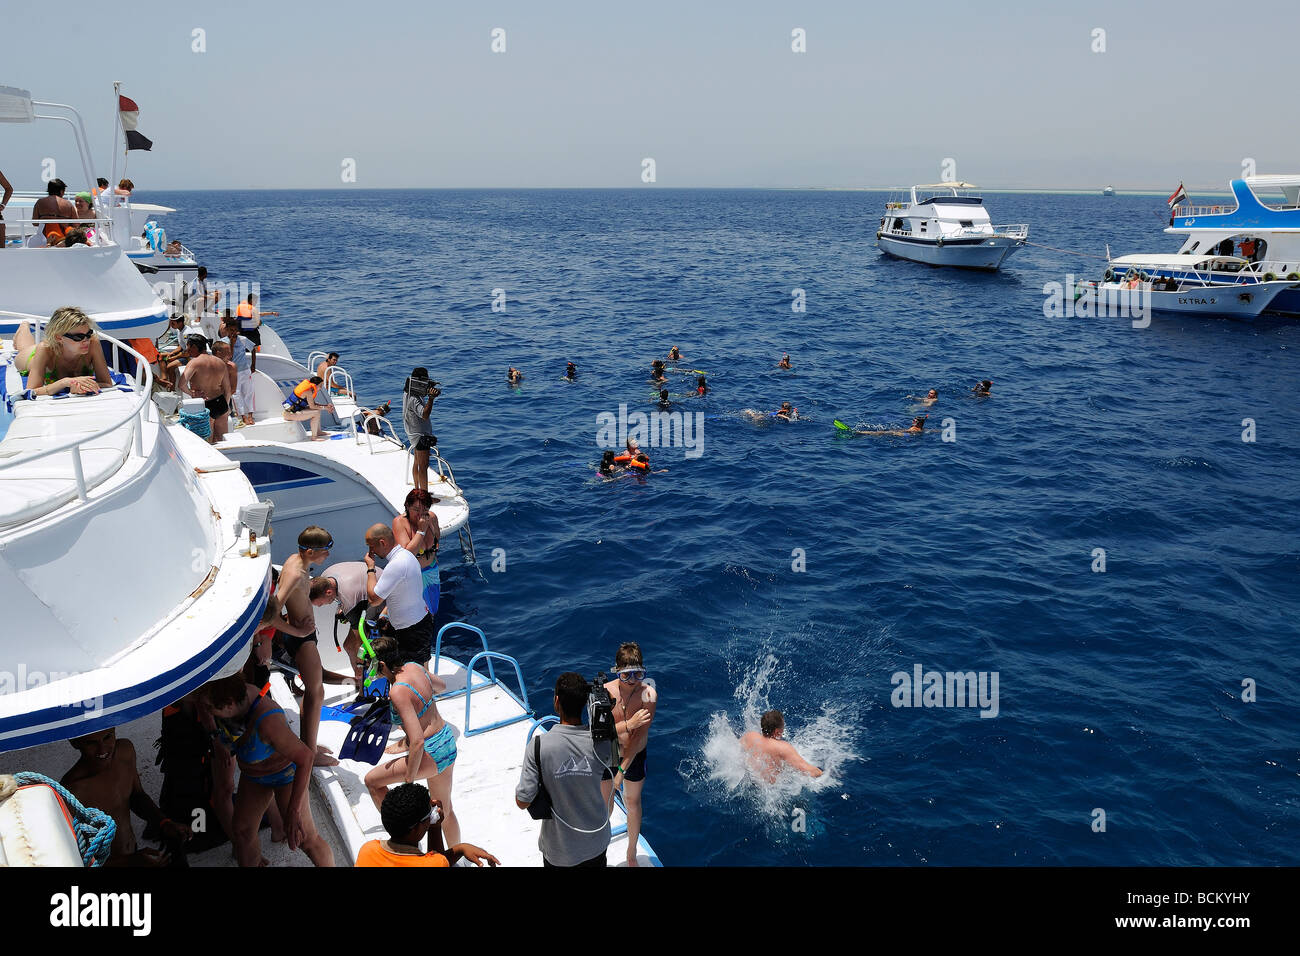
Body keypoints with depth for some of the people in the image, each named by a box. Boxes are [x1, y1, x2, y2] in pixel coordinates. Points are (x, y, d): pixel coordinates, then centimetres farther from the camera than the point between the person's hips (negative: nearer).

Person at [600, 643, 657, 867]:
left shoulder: (648, 694, -25)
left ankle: (631, 854, 42)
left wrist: (622, 769, -26)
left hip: (635, 756, 0)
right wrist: (628, 725, -45)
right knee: (604, 801, 20)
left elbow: (640, 735, -25)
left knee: (633, 802, 18)